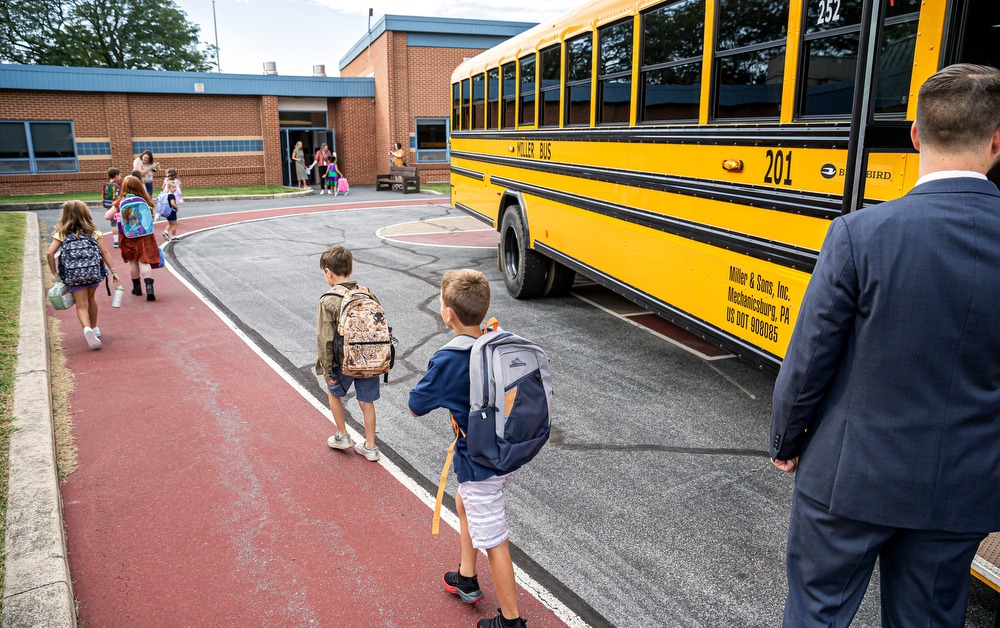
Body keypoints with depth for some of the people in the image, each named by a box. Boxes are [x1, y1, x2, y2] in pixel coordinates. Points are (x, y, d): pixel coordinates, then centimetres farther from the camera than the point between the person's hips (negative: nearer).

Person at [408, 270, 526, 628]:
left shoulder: (447, 361, -24)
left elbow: (415, 408, -12)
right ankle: (467, 580, 46)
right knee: (464, 503, 30)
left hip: (479, 462, -8)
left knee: (493, 542, 8)